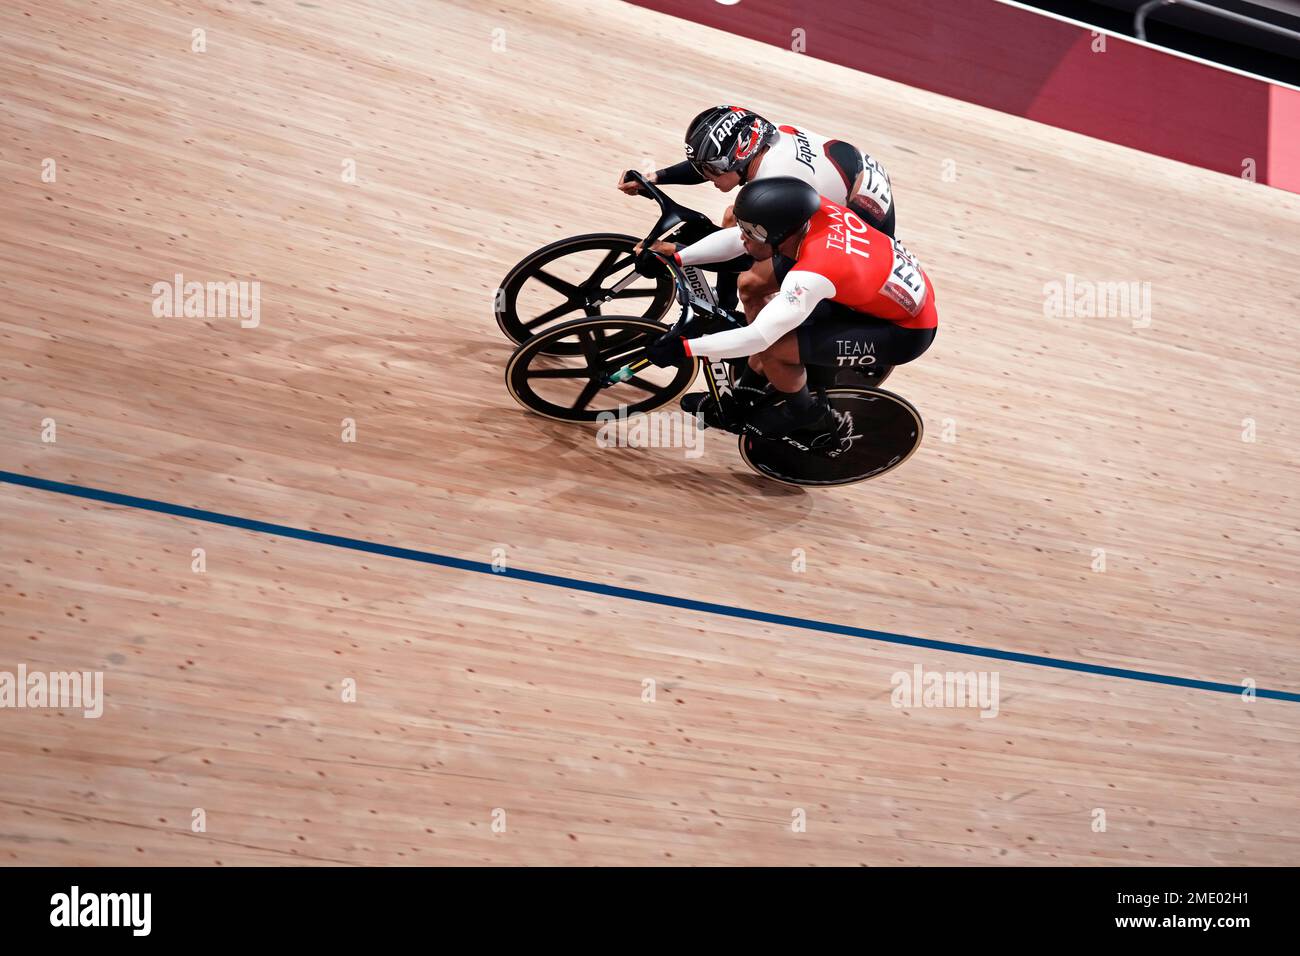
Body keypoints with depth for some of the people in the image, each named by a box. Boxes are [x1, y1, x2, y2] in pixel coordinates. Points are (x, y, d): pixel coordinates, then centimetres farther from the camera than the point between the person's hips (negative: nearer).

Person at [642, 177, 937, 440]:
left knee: (773, 349, -19)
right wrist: (675, 259, -6)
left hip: (906, 332, -9)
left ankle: (804, 413, 12)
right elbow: (733, 239, -2)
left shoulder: (812, 273, -35)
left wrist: (685, 348, -25)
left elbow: (759, 337, -31)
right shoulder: (813, 210, -14)